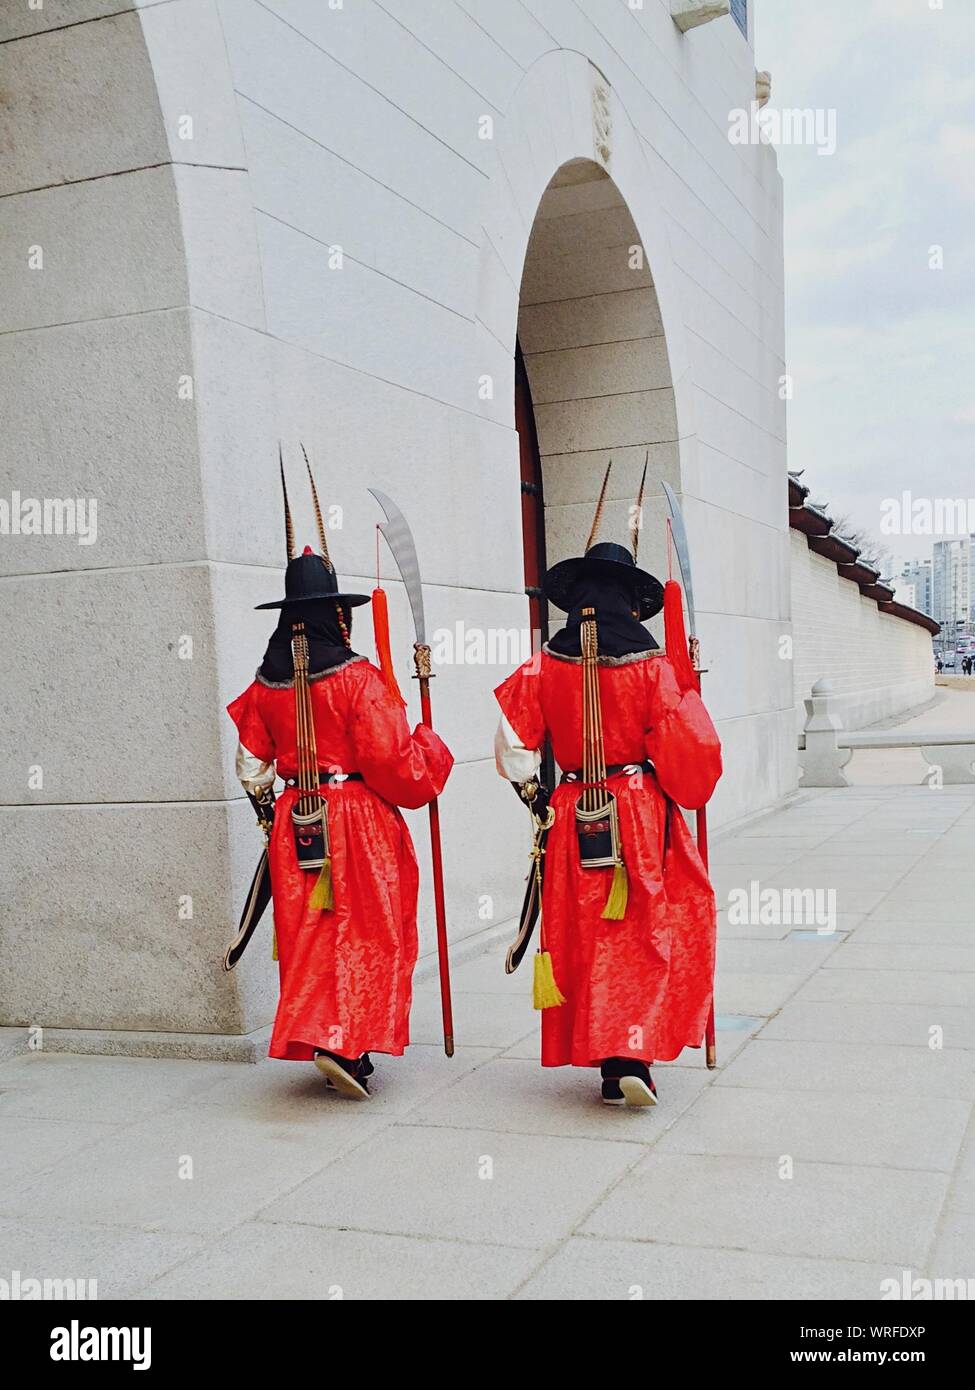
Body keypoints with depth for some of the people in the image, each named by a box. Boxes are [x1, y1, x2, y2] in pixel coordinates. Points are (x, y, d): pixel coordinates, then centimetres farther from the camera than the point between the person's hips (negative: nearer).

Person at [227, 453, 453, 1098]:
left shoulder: (265, 685, 4)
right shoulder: (360, 677, -12)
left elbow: (254, 762, 12)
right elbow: (392, 760, -14)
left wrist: (269, 803, 28)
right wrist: (429, 746, 5)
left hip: (296, 822, 5)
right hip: (360, 820, -5)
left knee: (312, 931, 12)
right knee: (369, 932, 2)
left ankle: (320, 1036, 18)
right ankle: (348, 1045, -7)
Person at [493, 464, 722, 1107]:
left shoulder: (543, 667, -2)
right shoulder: (655, 666, -8)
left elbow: (513, 743, -2)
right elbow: (688, 751, -10)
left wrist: (536, 797, 12)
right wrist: (688, 791, 11)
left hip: (573, 818, 2)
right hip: (644, 815, -2)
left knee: (587, 934, 11)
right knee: (651, 932, 8)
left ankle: (608, 1063, 18)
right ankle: (634, 1055, -2)